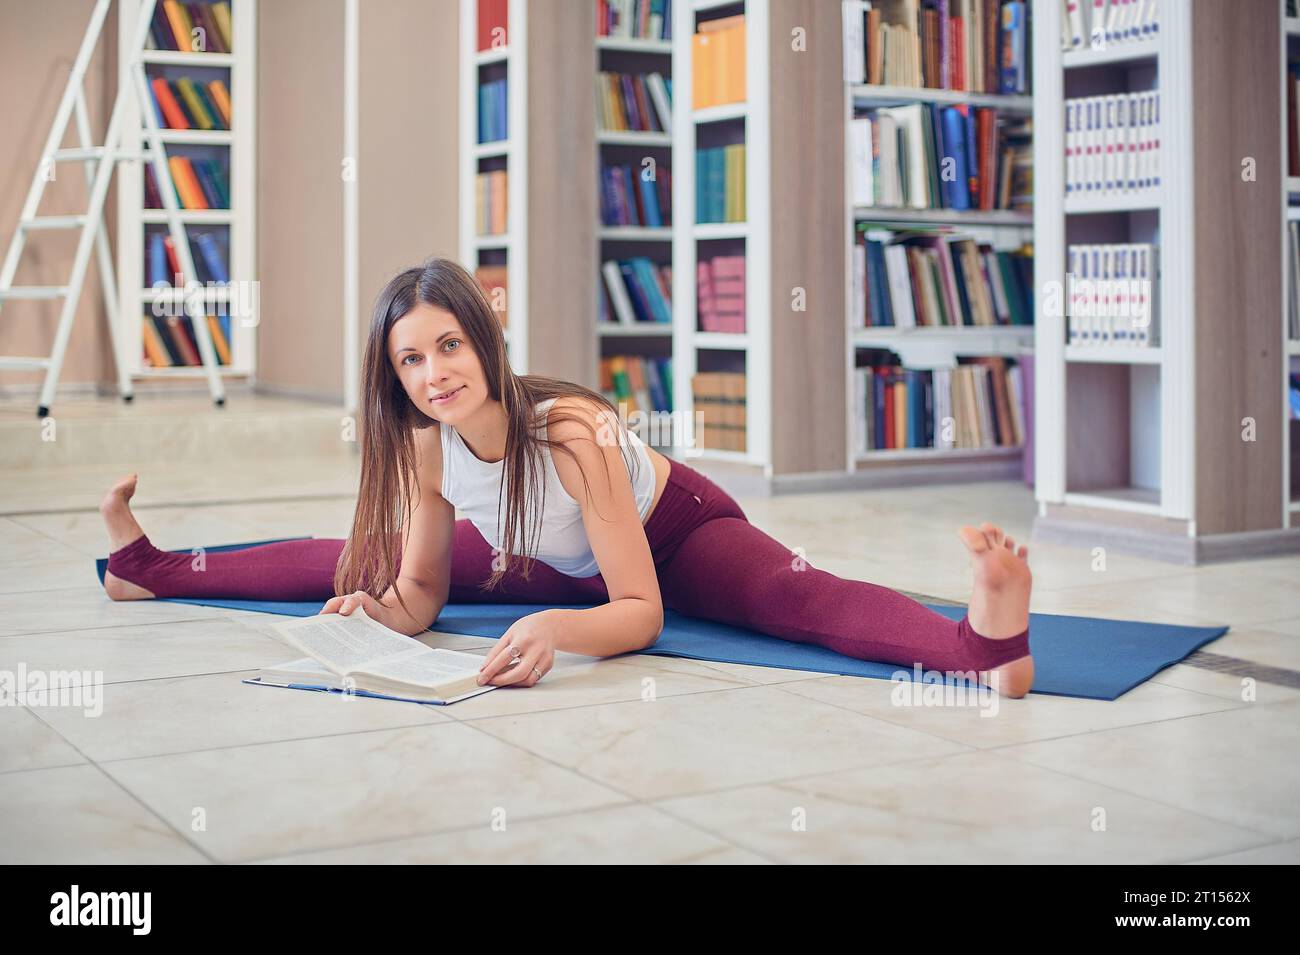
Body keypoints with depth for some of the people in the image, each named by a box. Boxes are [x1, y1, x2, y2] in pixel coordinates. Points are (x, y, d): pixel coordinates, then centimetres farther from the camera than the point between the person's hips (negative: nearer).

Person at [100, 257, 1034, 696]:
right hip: (555, 563, 6)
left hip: (677, 536, -6)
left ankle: (983, 641, -63)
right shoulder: (424, 445, -20)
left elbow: (641, 614, -36)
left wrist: (556, 628, -56)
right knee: (356, 562, 8)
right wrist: (375, 607, -32)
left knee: (797, 594, -38)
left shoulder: (573, 433, -38)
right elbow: (419, 593, -9)